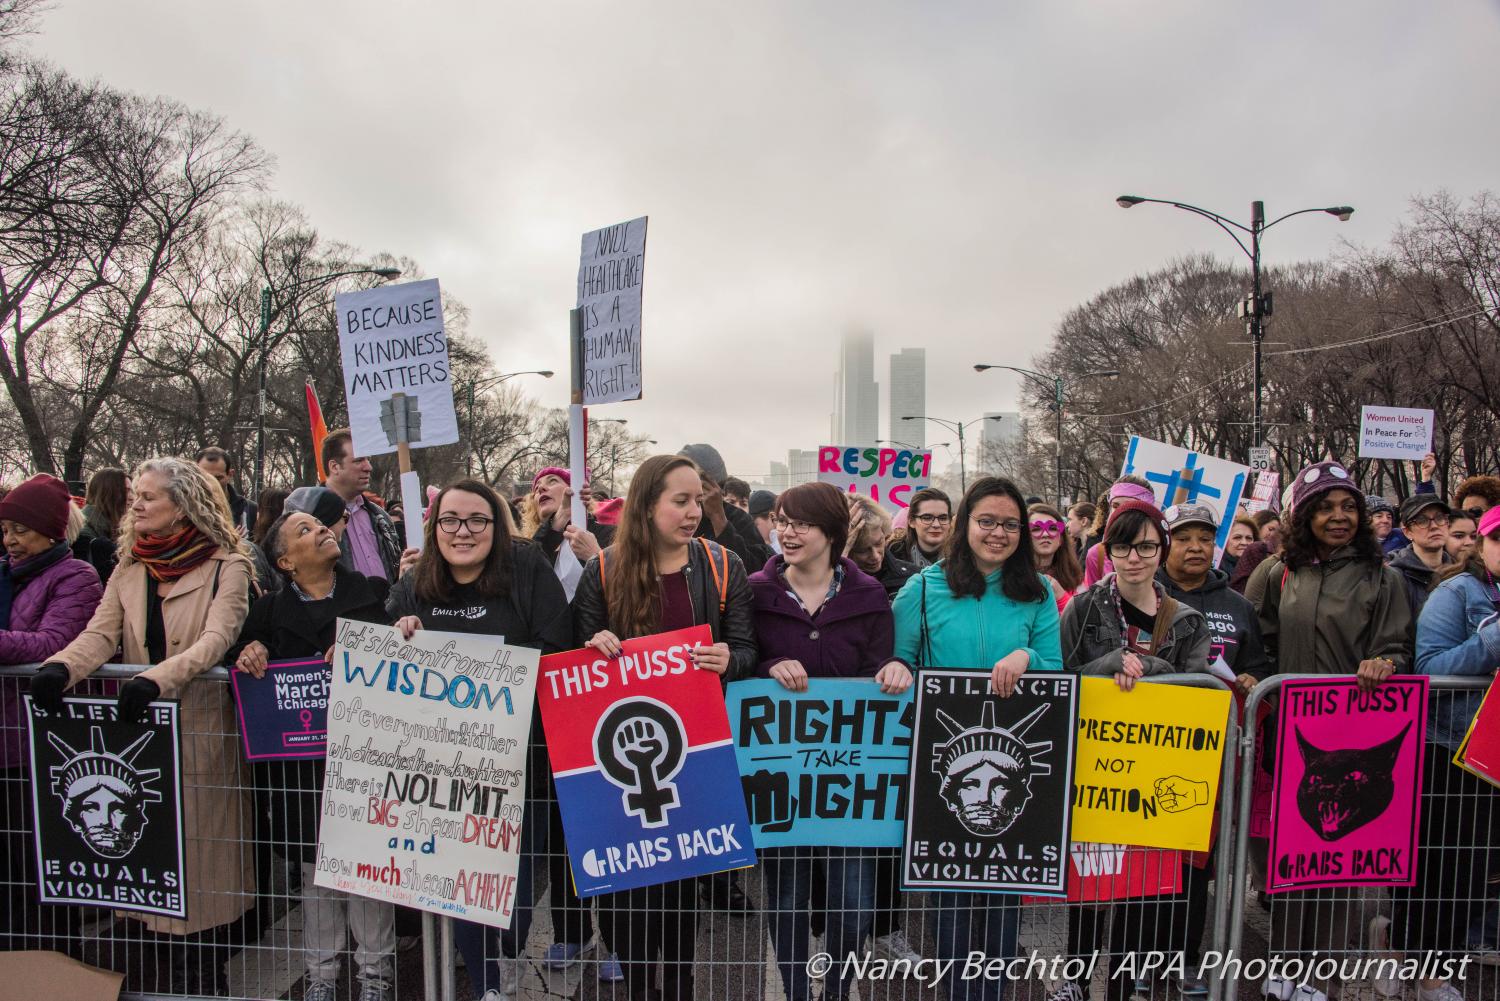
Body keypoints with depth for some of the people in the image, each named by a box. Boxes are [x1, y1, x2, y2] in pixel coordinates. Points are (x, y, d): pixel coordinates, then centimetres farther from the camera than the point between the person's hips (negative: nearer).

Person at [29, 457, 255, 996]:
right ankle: (173, 979, 22)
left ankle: (203, 982, 14)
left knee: (200, 852, 0)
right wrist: (59, 667, -18)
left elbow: (215, 639, -16)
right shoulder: (129, 570, 13)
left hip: (201, 730, -5)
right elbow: (100, 634, 3)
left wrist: (155, 678, -31)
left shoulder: (227, 566, -4)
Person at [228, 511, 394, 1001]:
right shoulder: (272, 609, 11)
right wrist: (247, 652, -12)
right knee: (315, 864, 10)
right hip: (300, 759, 2)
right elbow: (235, 649, 9)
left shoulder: (372, 594, 4)